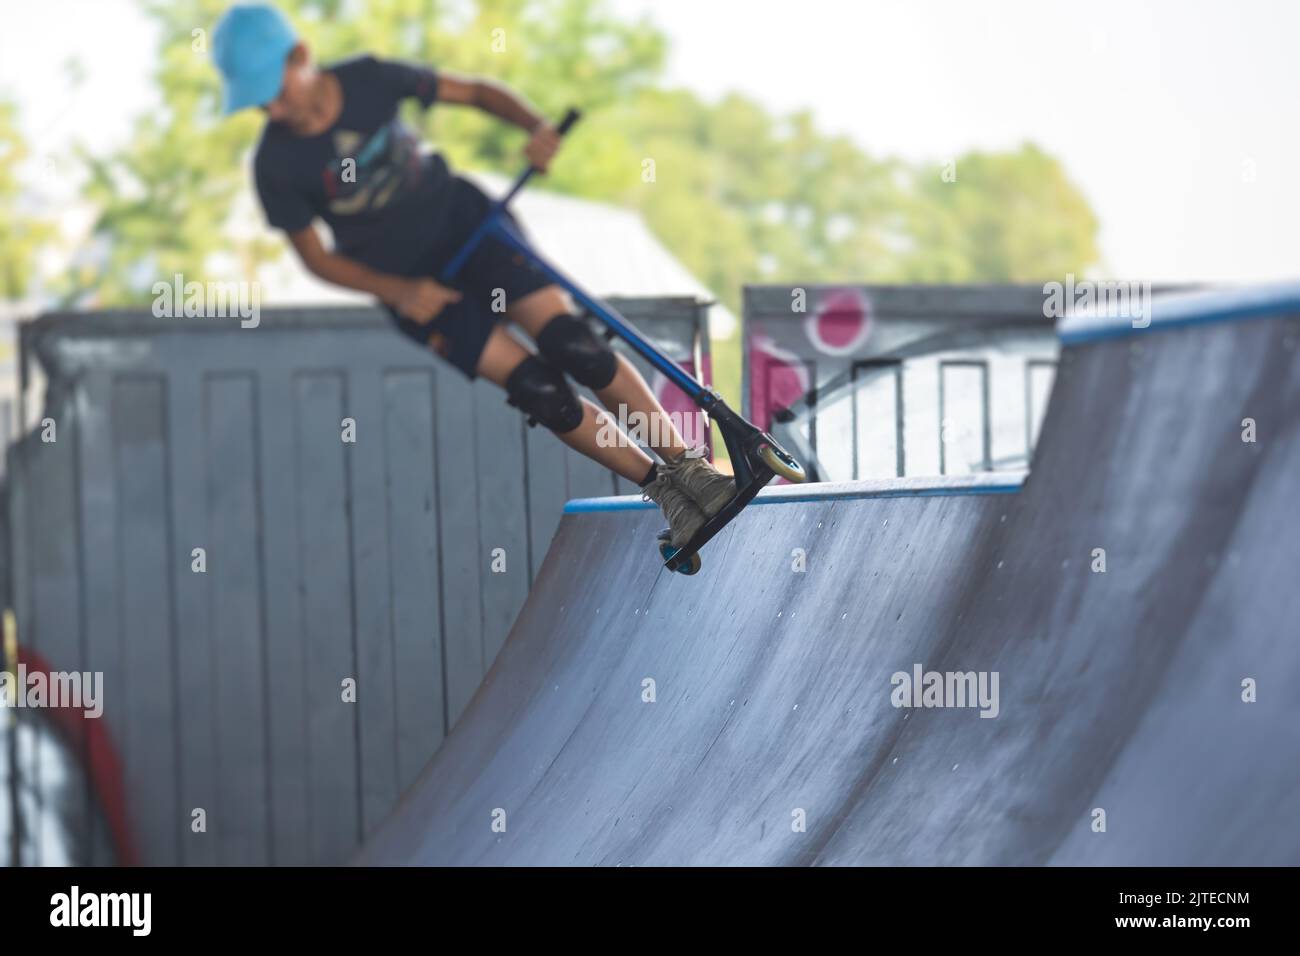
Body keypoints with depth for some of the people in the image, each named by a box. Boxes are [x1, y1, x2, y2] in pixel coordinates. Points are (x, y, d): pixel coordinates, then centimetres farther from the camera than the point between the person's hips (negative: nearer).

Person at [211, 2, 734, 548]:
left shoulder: (369, 79, -14)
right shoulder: (276, 165, -17)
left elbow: (475, 93, -2)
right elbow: (315, 256, -6)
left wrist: (533, 125, -21)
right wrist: (398, 291, -17)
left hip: (464, 219, 1)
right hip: (412, 283, -1)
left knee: (571, 346, -16)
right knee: (537, 389, -13)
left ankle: (689, 463, -4)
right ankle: (659, 486, 2)